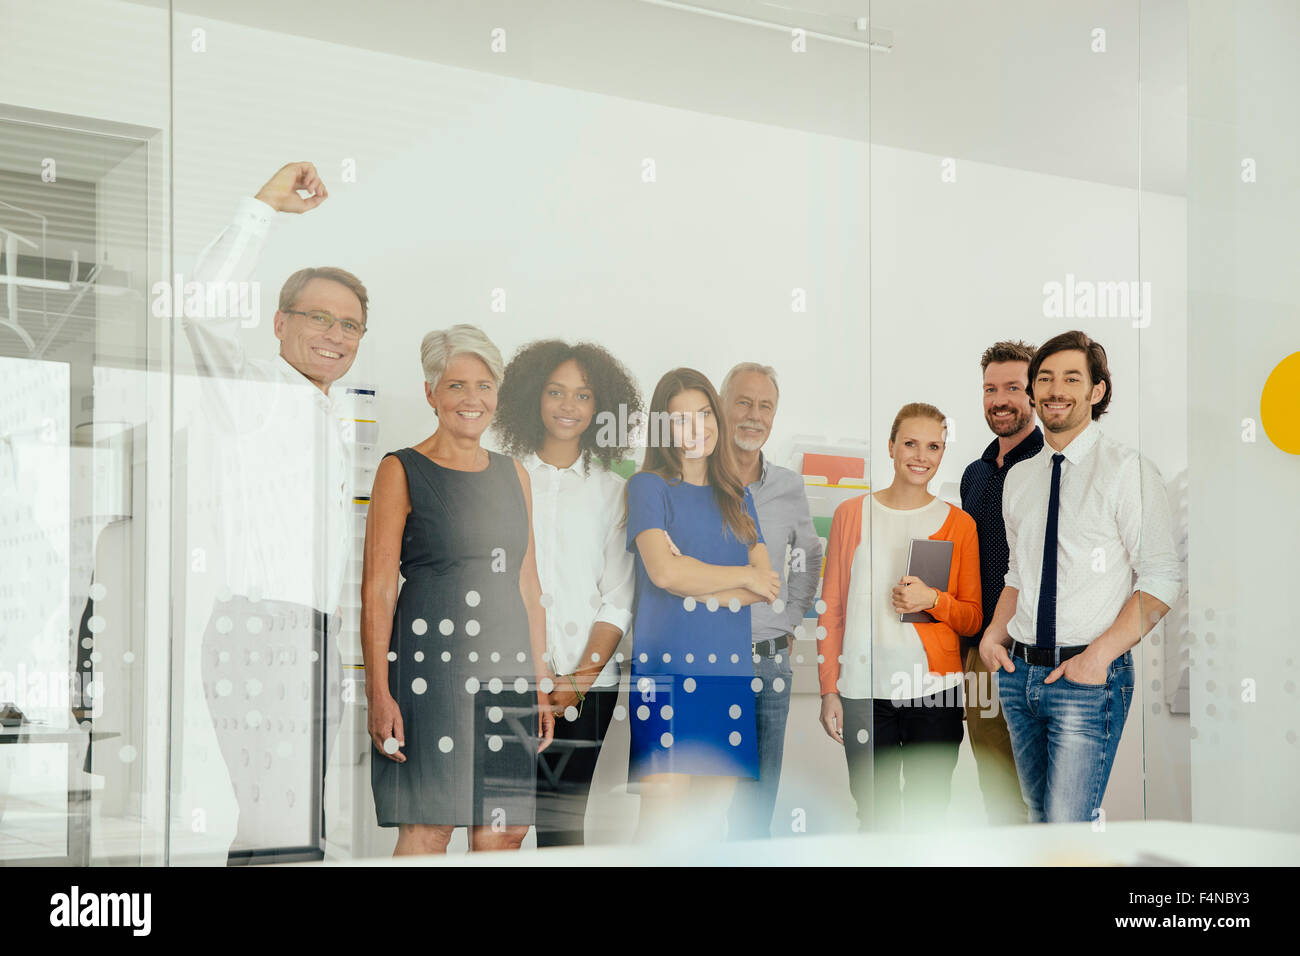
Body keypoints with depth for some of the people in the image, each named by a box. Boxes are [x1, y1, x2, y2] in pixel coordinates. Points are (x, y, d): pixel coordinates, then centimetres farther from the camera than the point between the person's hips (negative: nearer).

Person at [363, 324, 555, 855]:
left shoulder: (513, 474, 16)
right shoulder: (401, 471, 0)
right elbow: (377, 592, -5)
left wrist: (541, 687, 15)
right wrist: (379, 693, -13)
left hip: (508, 668, 5)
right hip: (431, 666, -5)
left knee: (505, 831, 3)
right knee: (426, 830, -7)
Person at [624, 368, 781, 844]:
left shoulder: (737, 496, 18)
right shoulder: (648, 487, 4)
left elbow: (769, 584, 7)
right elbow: (663, 571, -11)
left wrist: (706, 590, -9)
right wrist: (743, 577, 0)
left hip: (731, 666, 5)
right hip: (666, 663, -5)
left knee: (714, 811, 5)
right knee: (664, 809, -10)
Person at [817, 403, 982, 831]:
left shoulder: (959, 524, 5)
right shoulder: (851, 514, 5)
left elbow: (974, 619, 8)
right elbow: (832, 608, 7)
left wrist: (933, 600, -12)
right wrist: (829, 690, 2)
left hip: (934, 688, 0)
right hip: (863, 693, 0)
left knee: (927, 819, 5)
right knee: (875, 820, 3)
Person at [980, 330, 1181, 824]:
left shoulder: (1127, 469, -7)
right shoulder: (1019, 477, 12)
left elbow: (1162, 578, -10)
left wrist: (1099, 655, -17)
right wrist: (993, 634, 5)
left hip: (1088, 677, -6)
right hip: (1020, 671, 6)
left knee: (1069, 826, -13)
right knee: (1039, 816, 15)